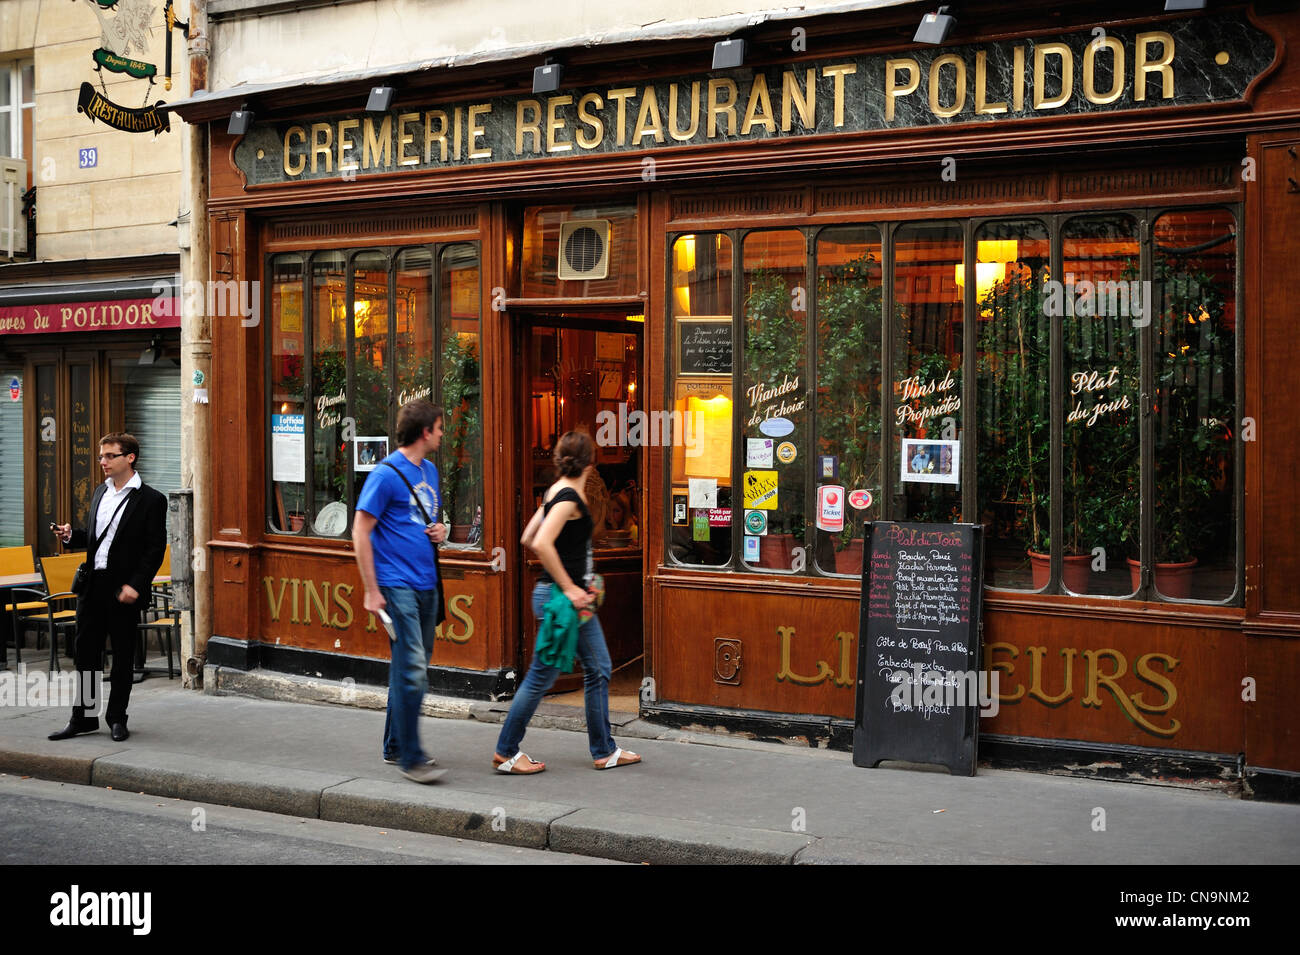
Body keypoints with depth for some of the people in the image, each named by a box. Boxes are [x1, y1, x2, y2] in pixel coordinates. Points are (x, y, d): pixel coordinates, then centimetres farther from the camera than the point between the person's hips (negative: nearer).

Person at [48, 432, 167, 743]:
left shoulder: (151, 500, -7)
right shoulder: (100, 493, 13)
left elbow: (155, 549, -10)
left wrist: (135, 585, -18)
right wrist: (71, 535, 1)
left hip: (124, 590, -6)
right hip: (92, 585, 6)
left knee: (123, 656, 5)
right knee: (85, 653, 8)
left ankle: (117, 718, 16)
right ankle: (83, 718, 18)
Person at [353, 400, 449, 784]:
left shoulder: (430, 471, 14)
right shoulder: (387, 474, -11)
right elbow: (360, 532, -11)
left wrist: (440, 531, 5)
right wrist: (372, 591, -13)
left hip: (427, 585, 8)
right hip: (398, 586, -8)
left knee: (414, 668, 13)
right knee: (412, 669, -11)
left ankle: (395, 747, 25)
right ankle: (410, 758, -6)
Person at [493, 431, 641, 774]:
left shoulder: (556, 492, 11)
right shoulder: (568, 497, -16)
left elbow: (528, 538, 17)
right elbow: (541, 543, -27)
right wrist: (568, 587, -21)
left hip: (573, 597, 10)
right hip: (559, 598, -10)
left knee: (599, 669, 14)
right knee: (542, 676, -1)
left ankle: (604, 751, 21)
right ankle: (506, 752, 9)